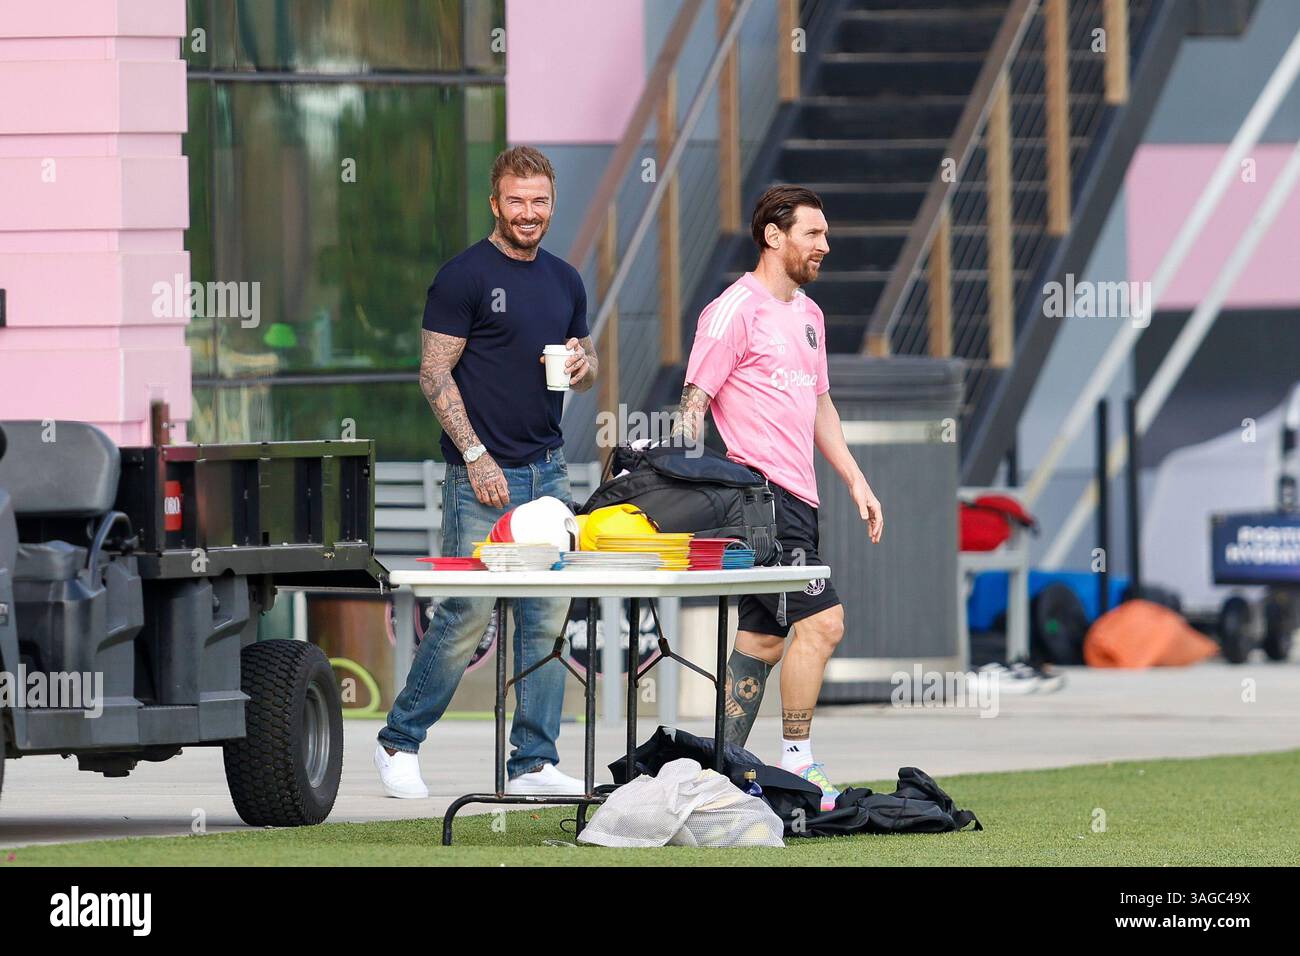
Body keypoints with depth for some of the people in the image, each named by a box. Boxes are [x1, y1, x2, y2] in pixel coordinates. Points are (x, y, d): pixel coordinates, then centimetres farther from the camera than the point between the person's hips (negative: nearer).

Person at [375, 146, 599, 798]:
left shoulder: (564, 280, 14)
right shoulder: (465, 277, -6)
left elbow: (584, 369, 24)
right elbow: (435, 373, -9)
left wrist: (583, 365, -1)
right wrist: (475, 456, -15)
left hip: (548, 469, 6)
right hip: (483, 474, -6)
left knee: (547, 619, 3)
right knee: (467, 615, -8)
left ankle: (534, 763, 7)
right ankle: (399, 743, 6)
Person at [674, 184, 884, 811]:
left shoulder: (807, 313, 19)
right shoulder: (735, 311, -9)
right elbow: (693, 406, -11)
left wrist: (855, 480, 21)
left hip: (795, 499, 9)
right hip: (760, 494, -9)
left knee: (763, 637, 9)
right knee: (821, 619, -14)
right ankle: (796, 763, -8)